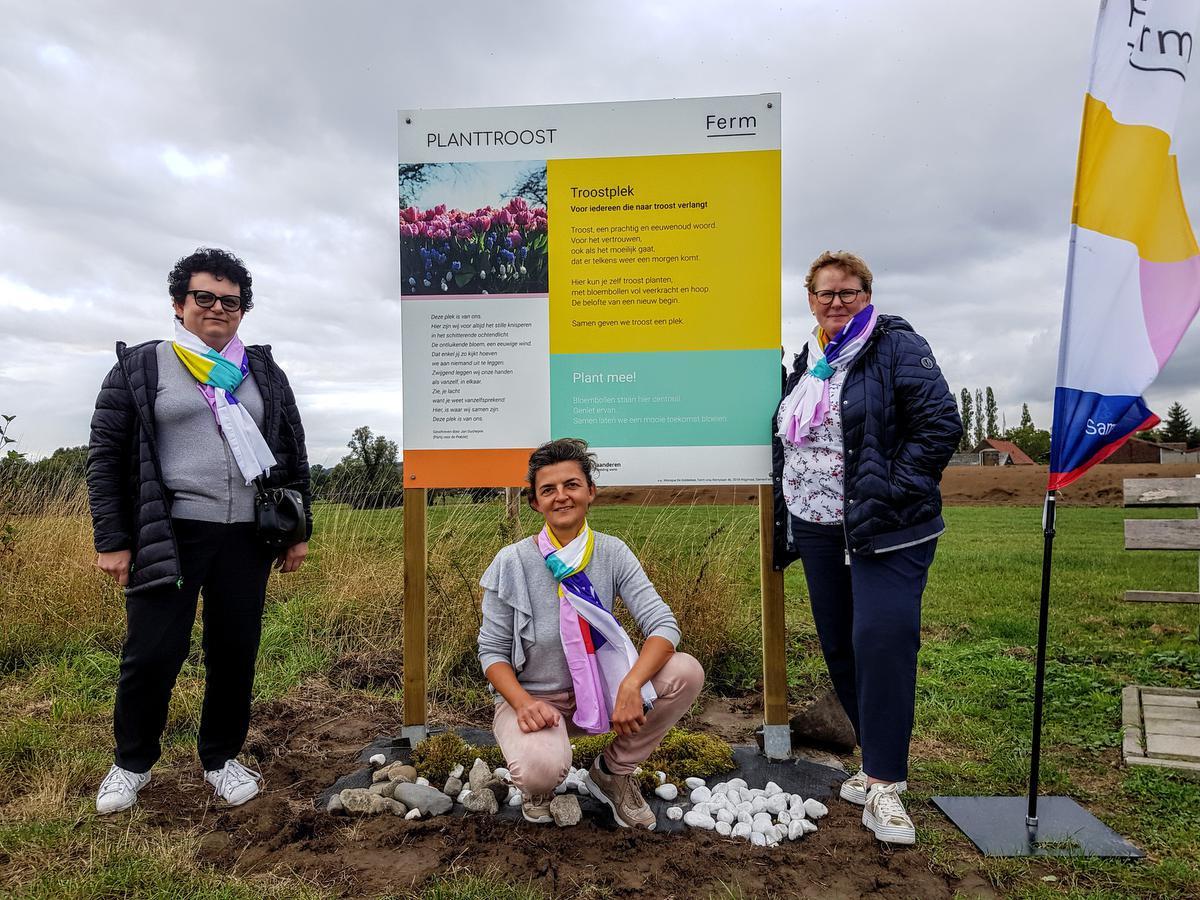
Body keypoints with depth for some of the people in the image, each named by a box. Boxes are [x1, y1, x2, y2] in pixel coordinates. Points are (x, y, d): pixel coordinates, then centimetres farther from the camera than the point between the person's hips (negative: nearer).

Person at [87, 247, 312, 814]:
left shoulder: (265, 373, 12)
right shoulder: (140, 367, 3)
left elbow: (293, 455, 13)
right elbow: (105, 455, 2)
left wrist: (299, 531, 8)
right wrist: (112, 541, -4)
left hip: (245, 538, 3)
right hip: (168, 536, -2)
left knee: (235, 652, 9)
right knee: (152, 654, 3)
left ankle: (221, 757, 29)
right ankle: (132, 762, 29)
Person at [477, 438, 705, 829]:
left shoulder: (612, 552, -8)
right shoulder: (512, 562, -14)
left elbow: (663, 624, -16)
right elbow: (492, 650, -9)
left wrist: (631, 684, -34)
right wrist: (523, 702, -27)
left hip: (600, 689, 3)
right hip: (533, 696, -3)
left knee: (686, 671, -20)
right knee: (542, 769, -36)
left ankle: (613, 771, 3)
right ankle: (538, 785, 7)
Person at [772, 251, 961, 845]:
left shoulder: (897, 347, -5)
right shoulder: (804, 364, 15)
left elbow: (940, 424, -13)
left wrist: (892, 492, -18)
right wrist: (786, 528, 17)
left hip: (884, 532, -7)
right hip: (818, 531, 7)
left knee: (882, 640, -14)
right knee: (841, 648, 11)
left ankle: (884, 784, -2)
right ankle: (879, 758, 27)